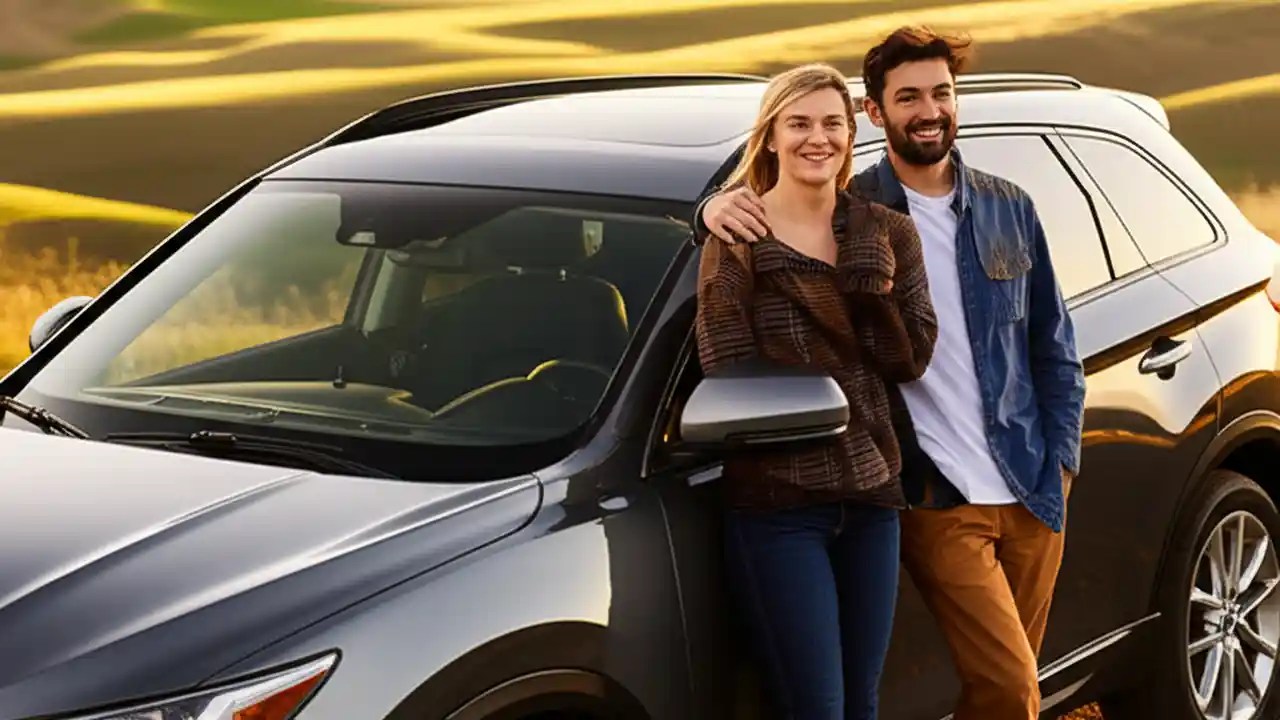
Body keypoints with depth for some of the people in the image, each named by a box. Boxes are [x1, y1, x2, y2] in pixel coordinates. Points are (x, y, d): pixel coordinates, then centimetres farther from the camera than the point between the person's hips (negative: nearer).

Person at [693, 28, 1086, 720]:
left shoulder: (1009, 209, 8)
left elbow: (1054, 347, 14)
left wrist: (1060, 460, 7)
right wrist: (717, 208, -27)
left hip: (1031, 493, 4)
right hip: (939, 501, -4)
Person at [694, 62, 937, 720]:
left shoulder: (887, 234, 9)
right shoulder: (737, 240, -4)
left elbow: (910, 361, 3)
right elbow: (731, 375, -9)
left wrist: (872, 287, -11)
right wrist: (839, 395, -11)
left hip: (870, 492, 5)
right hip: (777, 501, -5)